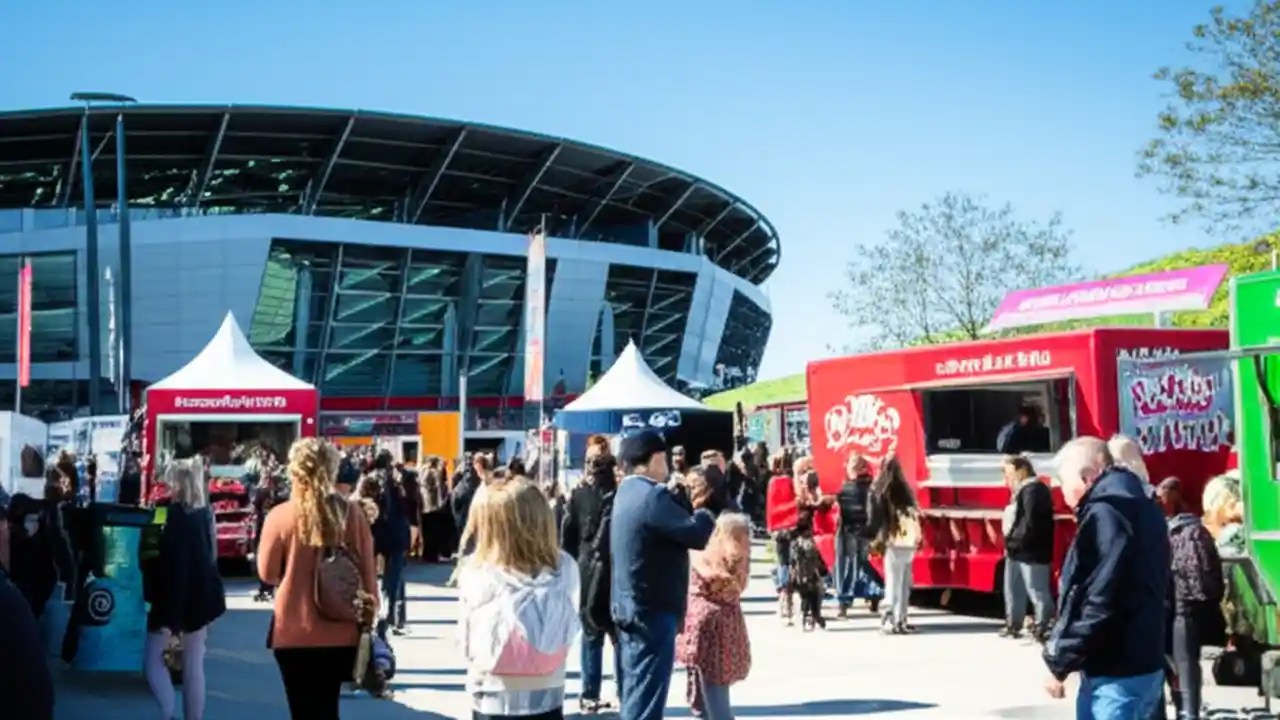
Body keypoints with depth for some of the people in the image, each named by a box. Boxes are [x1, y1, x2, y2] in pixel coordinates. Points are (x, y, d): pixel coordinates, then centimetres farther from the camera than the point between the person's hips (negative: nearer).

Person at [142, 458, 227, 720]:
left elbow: (175, 568, -22)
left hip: (178, 602, -7)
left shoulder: (178, 517, -18)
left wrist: (169, 618, -21)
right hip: (201, 600, 7)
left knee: (154, 658, 7)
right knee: (194, 668, 10)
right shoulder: (204, 514, 6)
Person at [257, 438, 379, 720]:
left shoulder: (280, 515, -11)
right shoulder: (352, 514, -5)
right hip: (341, 633, 2)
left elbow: (267, 572, -1)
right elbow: (367, 571, 2)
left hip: (295, 633, -2)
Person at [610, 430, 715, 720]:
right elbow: (697, 534, -20)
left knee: (637, 692, 18)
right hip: (652, 611, -10)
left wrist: (692, 508, 6)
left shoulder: (628, 492, 11)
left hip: (633, 607, 10)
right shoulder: (652, 496, -20)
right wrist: (705, 511, -2)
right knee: (646, 696, -5)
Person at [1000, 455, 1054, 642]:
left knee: (1037, 591, -8)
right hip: (1018, 551, 11)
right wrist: (1011, 542, 10)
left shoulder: (1033, 490, -16)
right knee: (1013, 589, 19)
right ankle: (1013, 625, 30)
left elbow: (1030, 524, -23)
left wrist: (1015, 542, -14)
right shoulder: (1022, 490, 17)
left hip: (1031, 552, -11)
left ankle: (1043, 628, -3)